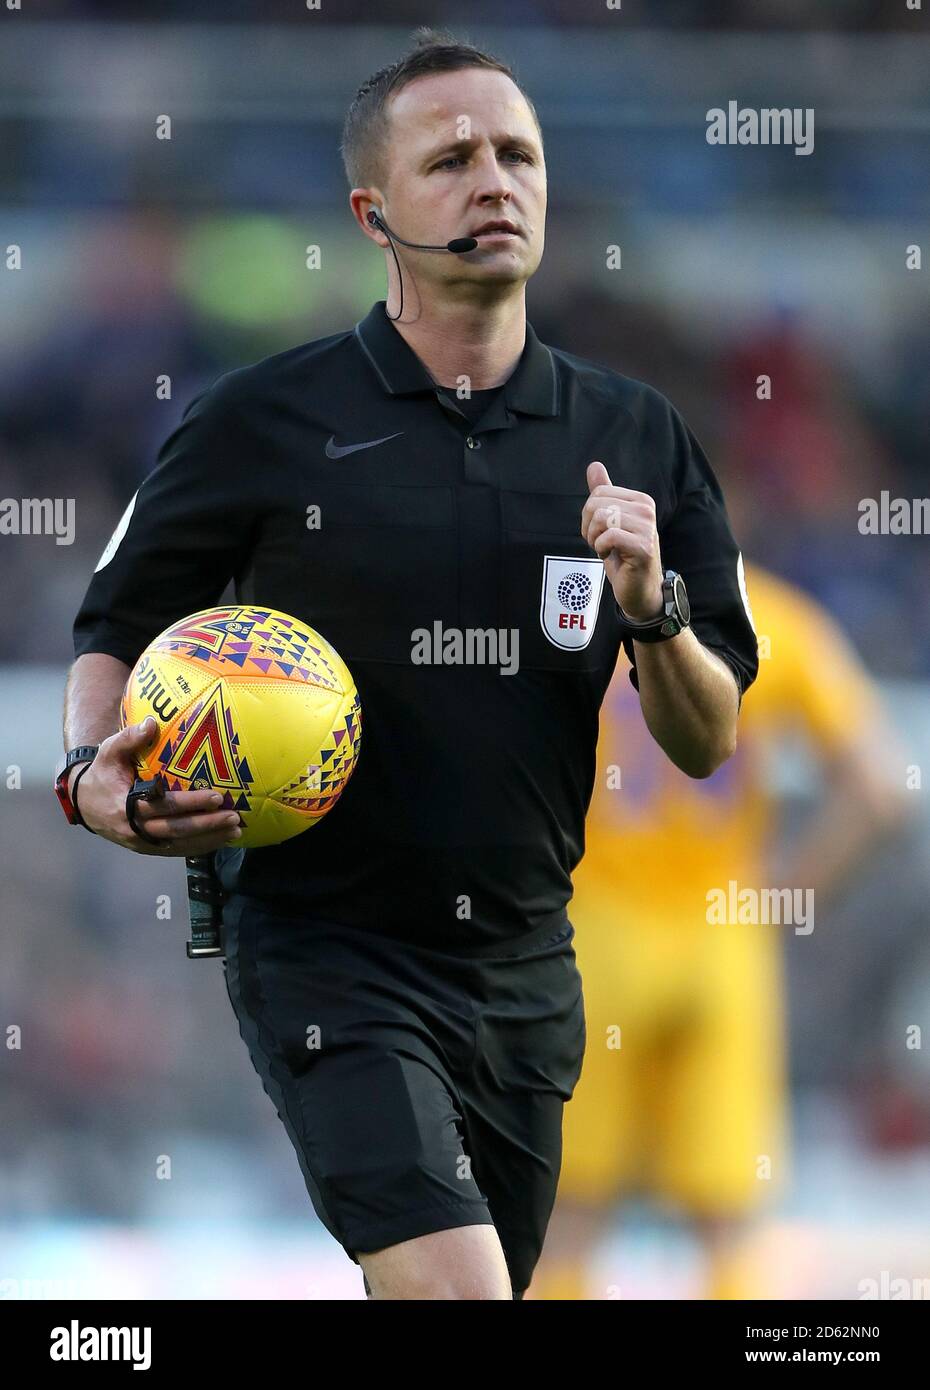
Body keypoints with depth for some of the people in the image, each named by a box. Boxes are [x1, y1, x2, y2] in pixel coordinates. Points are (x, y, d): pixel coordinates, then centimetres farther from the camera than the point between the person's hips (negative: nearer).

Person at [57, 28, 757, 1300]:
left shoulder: (636, 440, 6)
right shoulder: (264, 424, -3)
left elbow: (708, 744, 8)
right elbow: (116, 628, 7)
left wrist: (651, 607, -12)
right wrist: (95, 776, -13)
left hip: (525, 961, 5)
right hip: (326, 946, -5)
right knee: (453, 1289, -24)